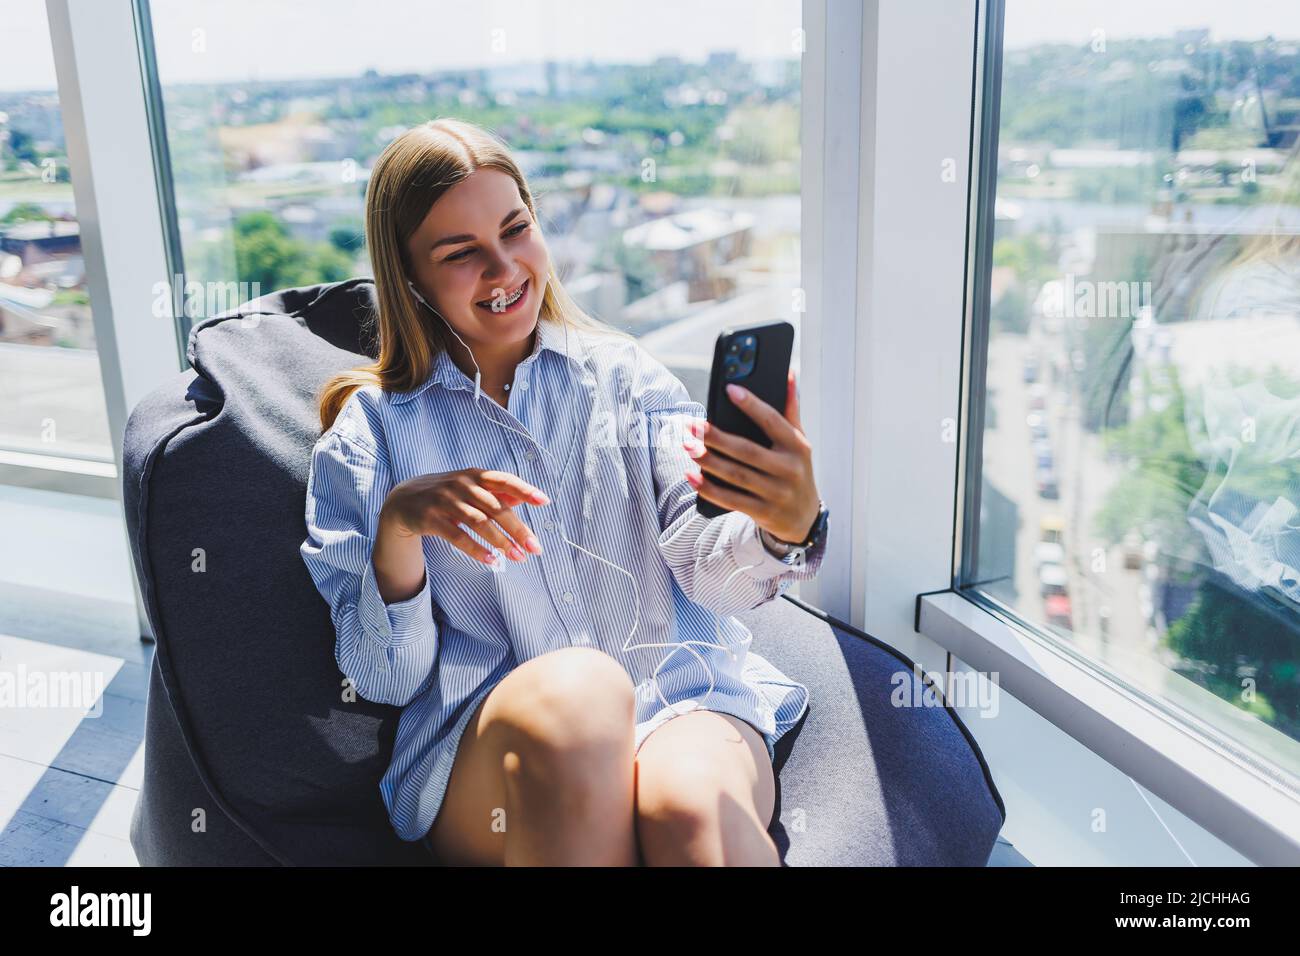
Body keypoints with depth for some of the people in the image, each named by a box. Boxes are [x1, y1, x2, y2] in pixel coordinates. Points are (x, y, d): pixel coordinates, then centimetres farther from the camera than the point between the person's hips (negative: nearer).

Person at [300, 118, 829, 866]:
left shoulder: (626, 376, 11)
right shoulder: (368, 435, 8)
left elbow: (703, 564, -2)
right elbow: (381, 679, 4)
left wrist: (786, 528, -26)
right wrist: (399, 525, -14)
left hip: (681, 699, -1)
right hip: (487, 748, 2)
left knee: (694, 808, -36)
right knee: (573, 689, -33)